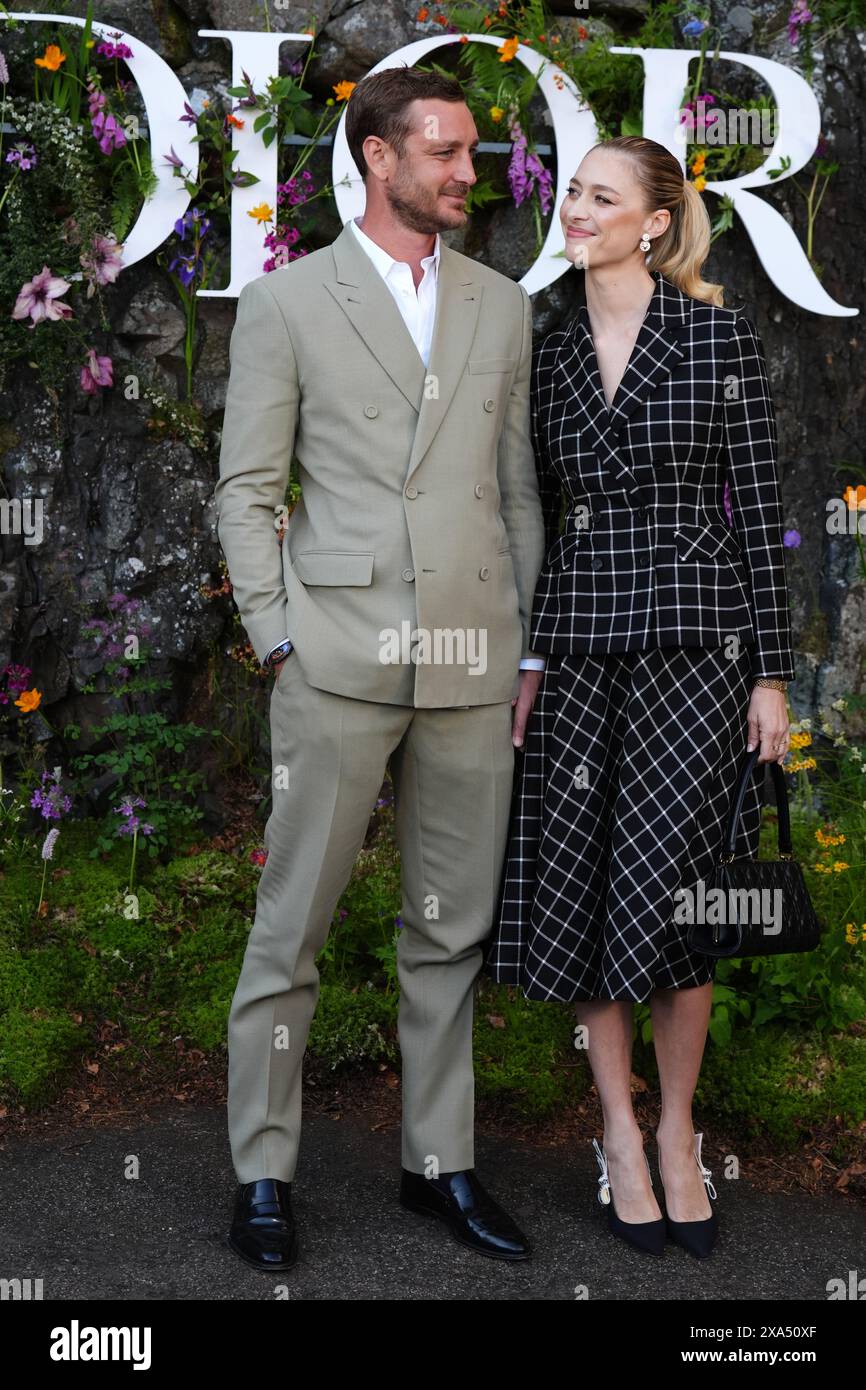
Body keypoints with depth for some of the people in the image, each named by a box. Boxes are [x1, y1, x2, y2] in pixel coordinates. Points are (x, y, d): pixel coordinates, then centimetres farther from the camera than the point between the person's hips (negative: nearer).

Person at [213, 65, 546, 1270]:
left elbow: (521, 489, 15)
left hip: (475, 665, 4)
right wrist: (279, 636, -6)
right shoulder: (286, 302, 4)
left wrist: (533, 648, 10)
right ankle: (263, 1174, 15)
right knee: (292, 927, 1)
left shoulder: (504, 308, 14)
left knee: (451, 931, 10)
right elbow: (247, 489, 3)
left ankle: (438, 1162, 24)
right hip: (340, 662, -3)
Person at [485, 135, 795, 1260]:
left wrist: (771, 671, -6)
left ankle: (677, 1132, 18)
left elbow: (760, 508, -3)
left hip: (696, 639, -4)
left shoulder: (718, 335, -2)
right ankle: (620, 1129, 21)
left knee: (676, 892, -2)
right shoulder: (550, 357, 11)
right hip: (577, 645, 4)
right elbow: (538, 515, 13)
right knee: (585, 890, 5)